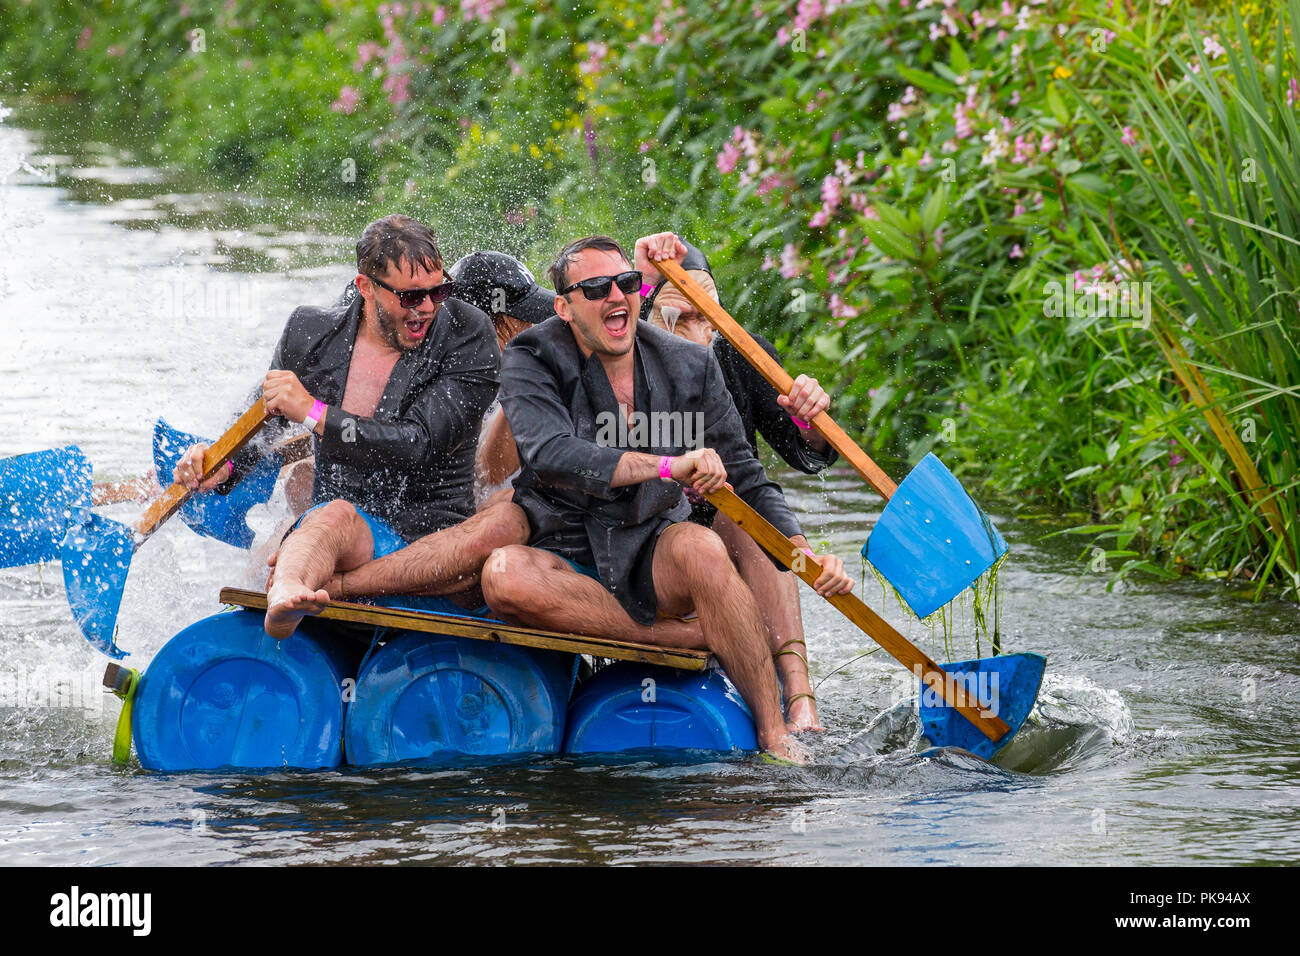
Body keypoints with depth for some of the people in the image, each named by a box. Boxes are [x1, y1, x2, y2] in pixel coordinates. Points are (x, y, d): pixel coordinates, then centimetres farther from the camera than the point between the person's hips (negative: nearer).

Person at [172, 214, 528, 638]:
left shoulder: (467, 336, -5)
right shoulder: (312, 333, 5)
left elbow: (421, 447, -16)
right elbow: (262, 426, 22)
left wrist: (315, 413, -19)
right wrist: (223, 467, 0)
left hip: (442, 536, -1)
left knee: (512, 520, -34)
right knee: (336, 514, -36)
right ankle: (283, 603, -73)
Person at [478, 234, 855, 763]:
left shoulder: (689, 367, 3)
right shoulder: (531, 362, -6)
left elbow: (747, 482, 8)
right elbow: (549, 455, -26)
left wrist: (805, 555, -10)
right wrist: (669, 466, -37)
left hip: (652, 559, 2)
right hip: (566, 564, -2)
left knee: (699, 546, -33)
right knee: (504, 574, -35)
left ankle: (775, 737, -28)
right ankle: (697, 638, -25)